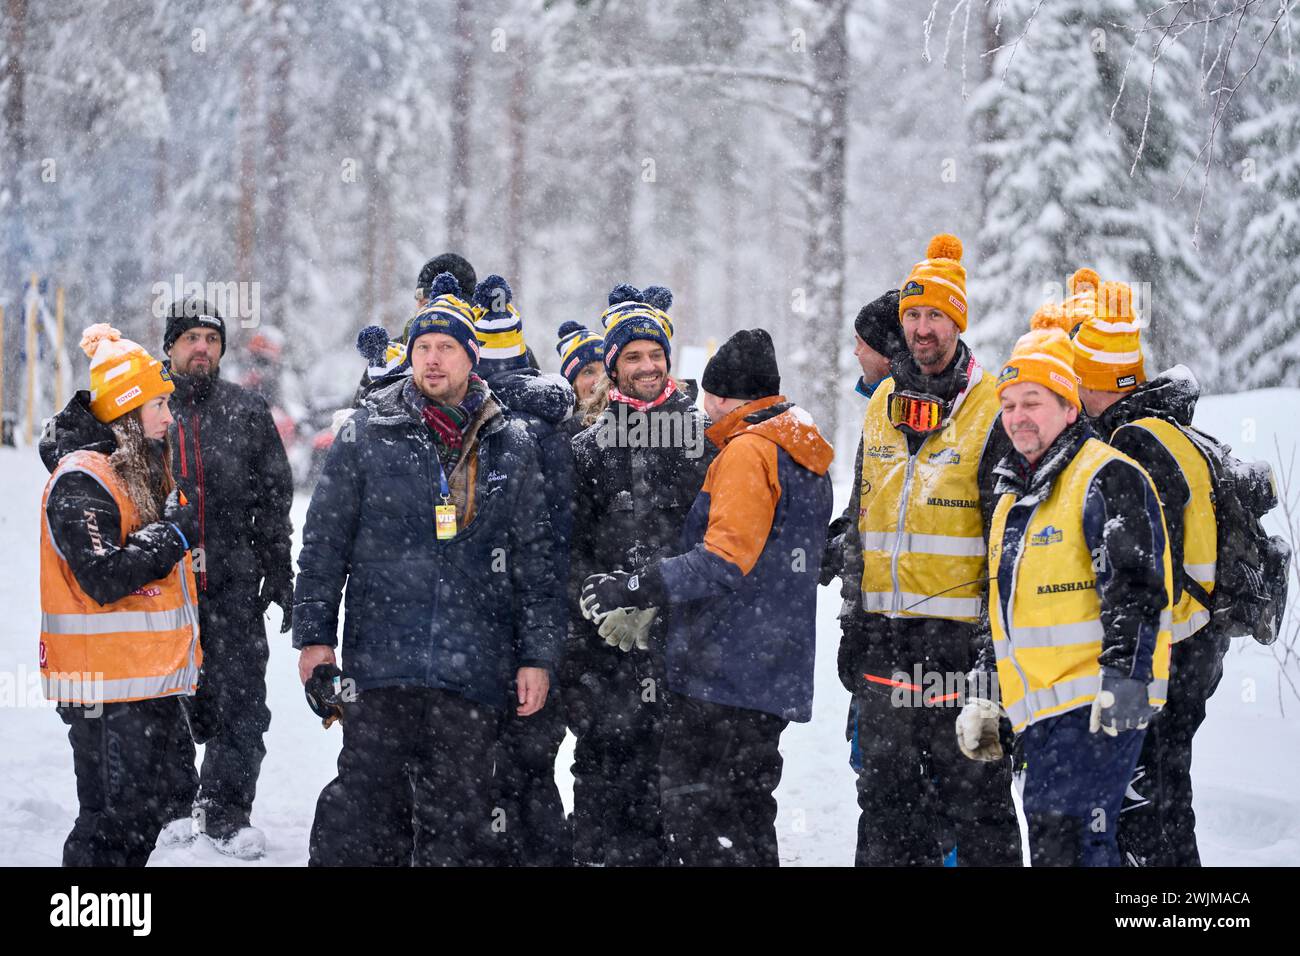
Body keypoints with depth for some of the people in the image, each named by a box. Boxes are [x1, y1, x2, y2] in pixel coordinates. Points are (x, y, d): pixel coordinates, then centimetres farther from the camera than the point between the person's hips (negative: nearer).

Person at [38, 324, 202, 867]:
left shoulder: (143, 470, 17)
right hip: (108, 685, -10)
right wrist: (175, 536, -16)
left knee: (141, 819, 13)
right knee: (113, 822, -9)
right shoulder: (81, 479, -14)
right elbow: (103, 577, -23)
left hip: (152, 679, 10)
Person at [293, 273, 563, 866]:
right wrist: (314, 634, 0)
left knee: (459, 818, 7)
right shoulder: (367, 434, 4)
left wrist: (538, 656, 4)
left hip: (475, 670, 1)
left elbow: (536, 560, 8)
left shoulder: (512, 447, 7)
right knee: (363, 803, -2)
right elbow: (323, 543, 5)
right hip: (380, 658, -1)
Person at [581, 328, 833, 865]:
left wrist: (635, 588, -25)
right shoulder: (804, 456, 19)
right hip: (775, 677, 10)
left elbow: (725, 558, -22)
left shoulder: (748, 450, -12)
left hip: (724, 673, -10)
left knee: (691, 806, -8)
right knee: (746, 807, 15)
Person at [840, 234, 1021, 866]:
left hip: (959, 633, -6)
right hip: (885, 632, 6)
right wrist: (854, 619, 17)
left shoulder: (992, 410, -6)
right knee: (886, 785, 11)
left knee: (973, 788, -1)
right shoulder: (882, 405, 13)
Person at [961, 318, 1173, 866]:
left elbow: (1135, 586, -16)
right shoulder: (1014, 495, 22)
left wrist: (1124, 677, -25)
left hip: (1097, 704, -9)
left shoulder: (1108, 479, -7)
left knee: (1067, 845, -18)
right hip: (1039, 709, 9)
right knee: (1049, 845, 10)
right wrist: (983, 695, 25)